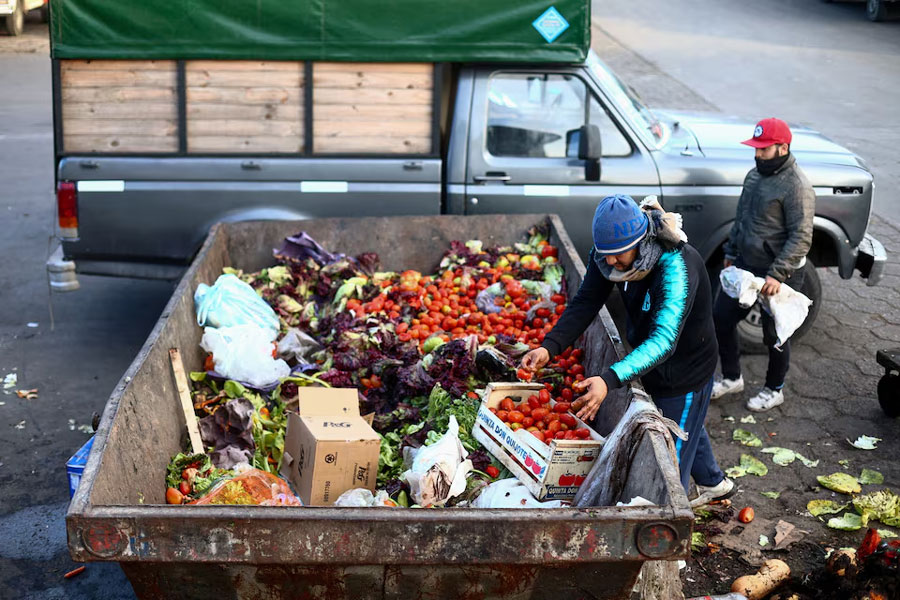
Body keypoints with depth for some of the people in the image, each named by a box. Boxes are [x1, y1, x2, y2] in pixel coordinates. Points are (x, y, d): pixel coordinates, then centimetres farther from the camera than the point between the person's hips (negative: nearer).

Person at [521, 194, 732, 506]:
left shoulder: (677, 267, -40)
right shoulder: (610, 249, -18)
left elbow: (663, 340, -48)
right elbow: (584, 303, -16)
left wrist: (610, 380, -61)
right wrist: (549, 347, -33)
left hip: (685, 372, -8)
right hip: (652, 366, 8)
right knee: (687, 429, 31)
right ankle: (714, 483, 58)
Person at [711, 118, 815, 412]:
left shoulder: (796, 186, -20)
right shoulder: (755, 175, 6)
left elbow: (801, 238, -23)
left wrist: (777, 275, -28)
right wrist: (731, 253, 19)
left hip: (779, 274, -8)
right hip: (745, 266, 8)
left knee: (774, 335, 7)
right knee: (721, 318, 11)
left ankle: (774, 390, 28)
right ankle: (732, 377, 30)